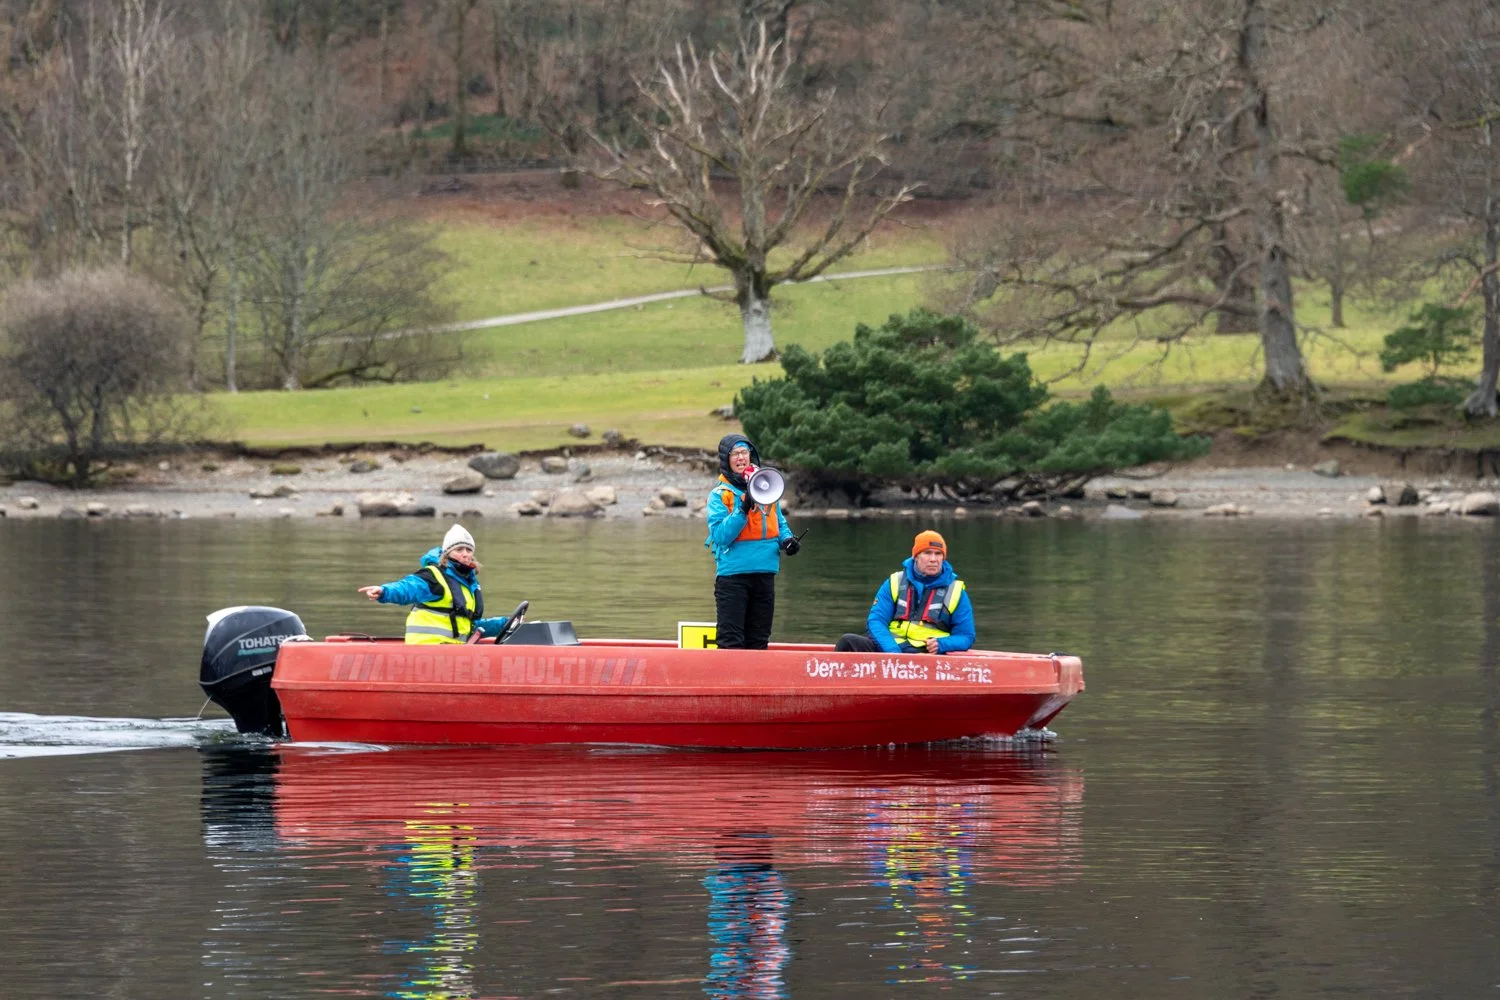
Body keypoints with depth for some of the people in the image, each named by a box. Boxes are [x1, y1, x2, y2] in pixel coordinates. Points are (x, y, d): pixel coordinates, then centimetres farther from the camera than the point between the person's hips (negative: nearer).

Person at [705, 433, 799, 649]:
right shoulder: (719, 495, -2)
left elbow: (779, 523, 22)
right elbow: (721, 535, -14)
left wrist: (786, 539, 0)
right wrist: (743, 508, -23)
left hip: (764, 573, 5)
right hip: (732, 573, -5)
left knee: (759, 640, 11)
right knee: (731, 640, -7)